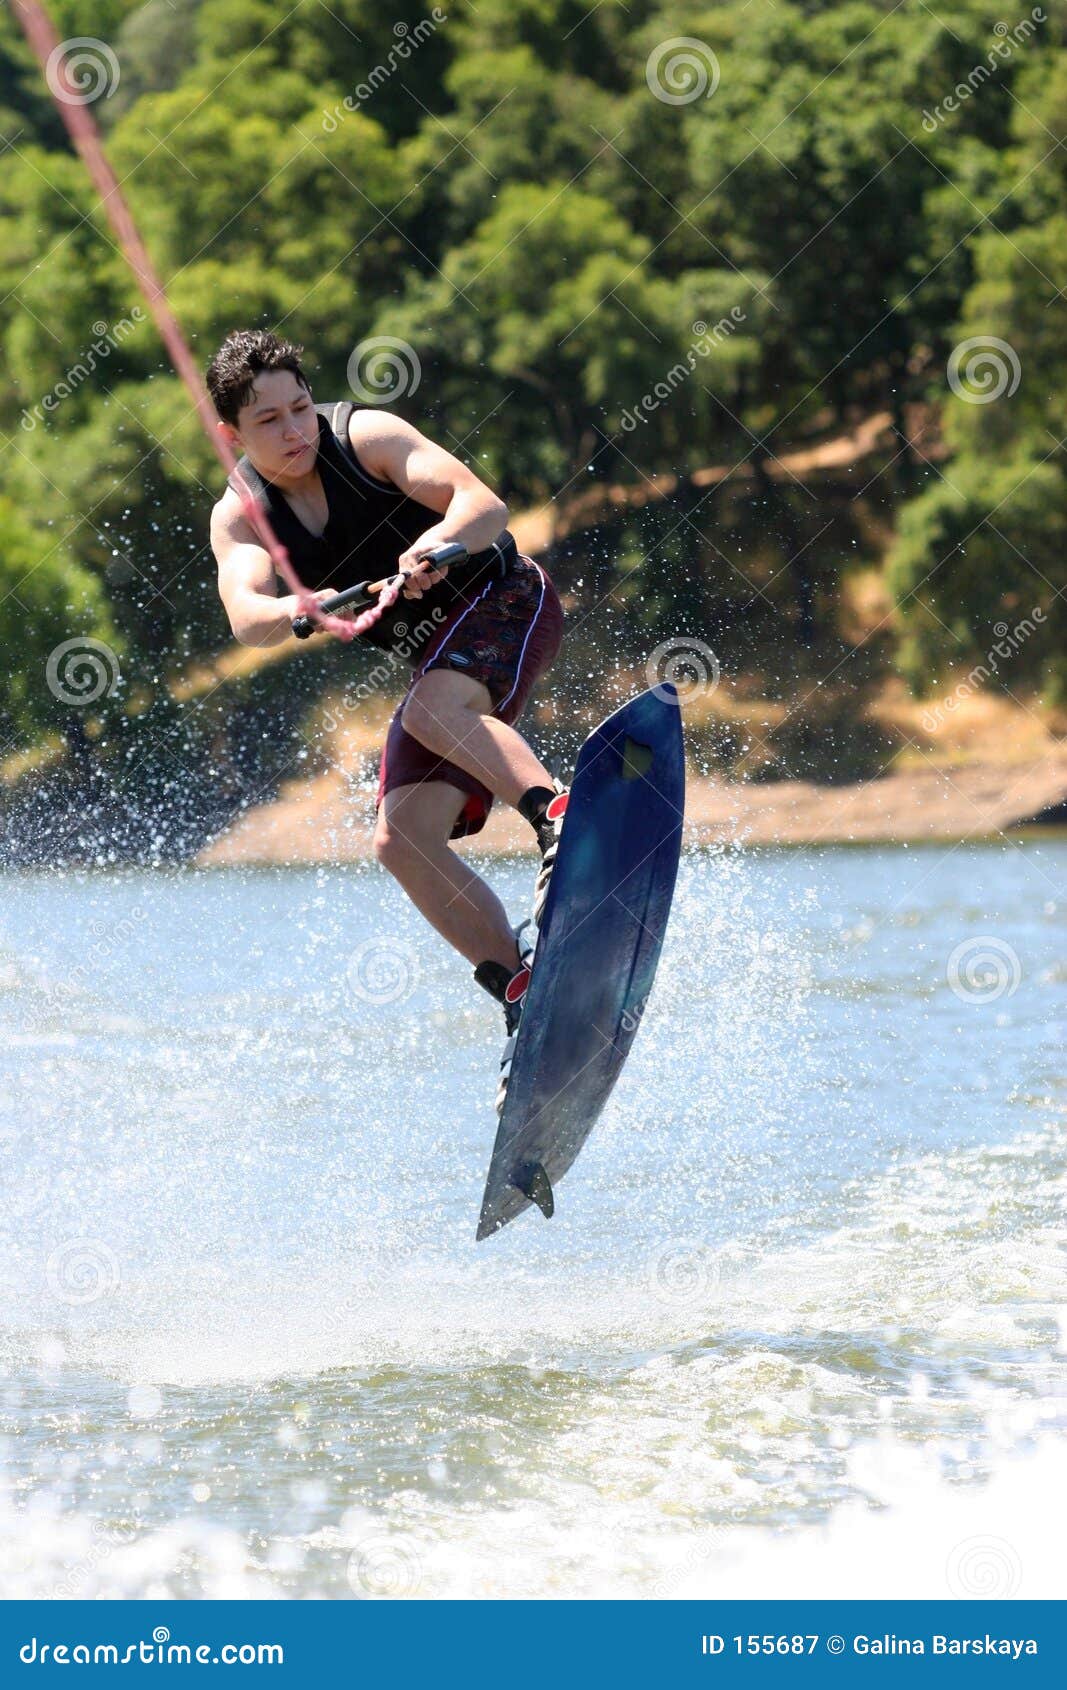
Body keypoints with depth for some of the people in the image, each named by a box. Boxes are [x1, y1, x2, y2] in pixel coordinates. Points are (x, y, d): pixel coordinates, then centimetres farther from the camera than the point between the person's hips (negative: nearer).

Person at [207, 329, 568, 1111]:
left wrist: (434, 545, -48)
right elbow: (246, 613, -25)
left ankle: (562, 816, -48)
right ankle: (525, 988, -5)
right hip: (440, 656, 6)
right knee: (403, 839, -8)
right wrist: (297, 612, -47)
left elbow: (485, 504, -26)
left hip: (504, 600, -6)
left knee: (435, 709, -35)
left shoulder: (367, 437, -15)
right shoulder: (239, 517, -4)